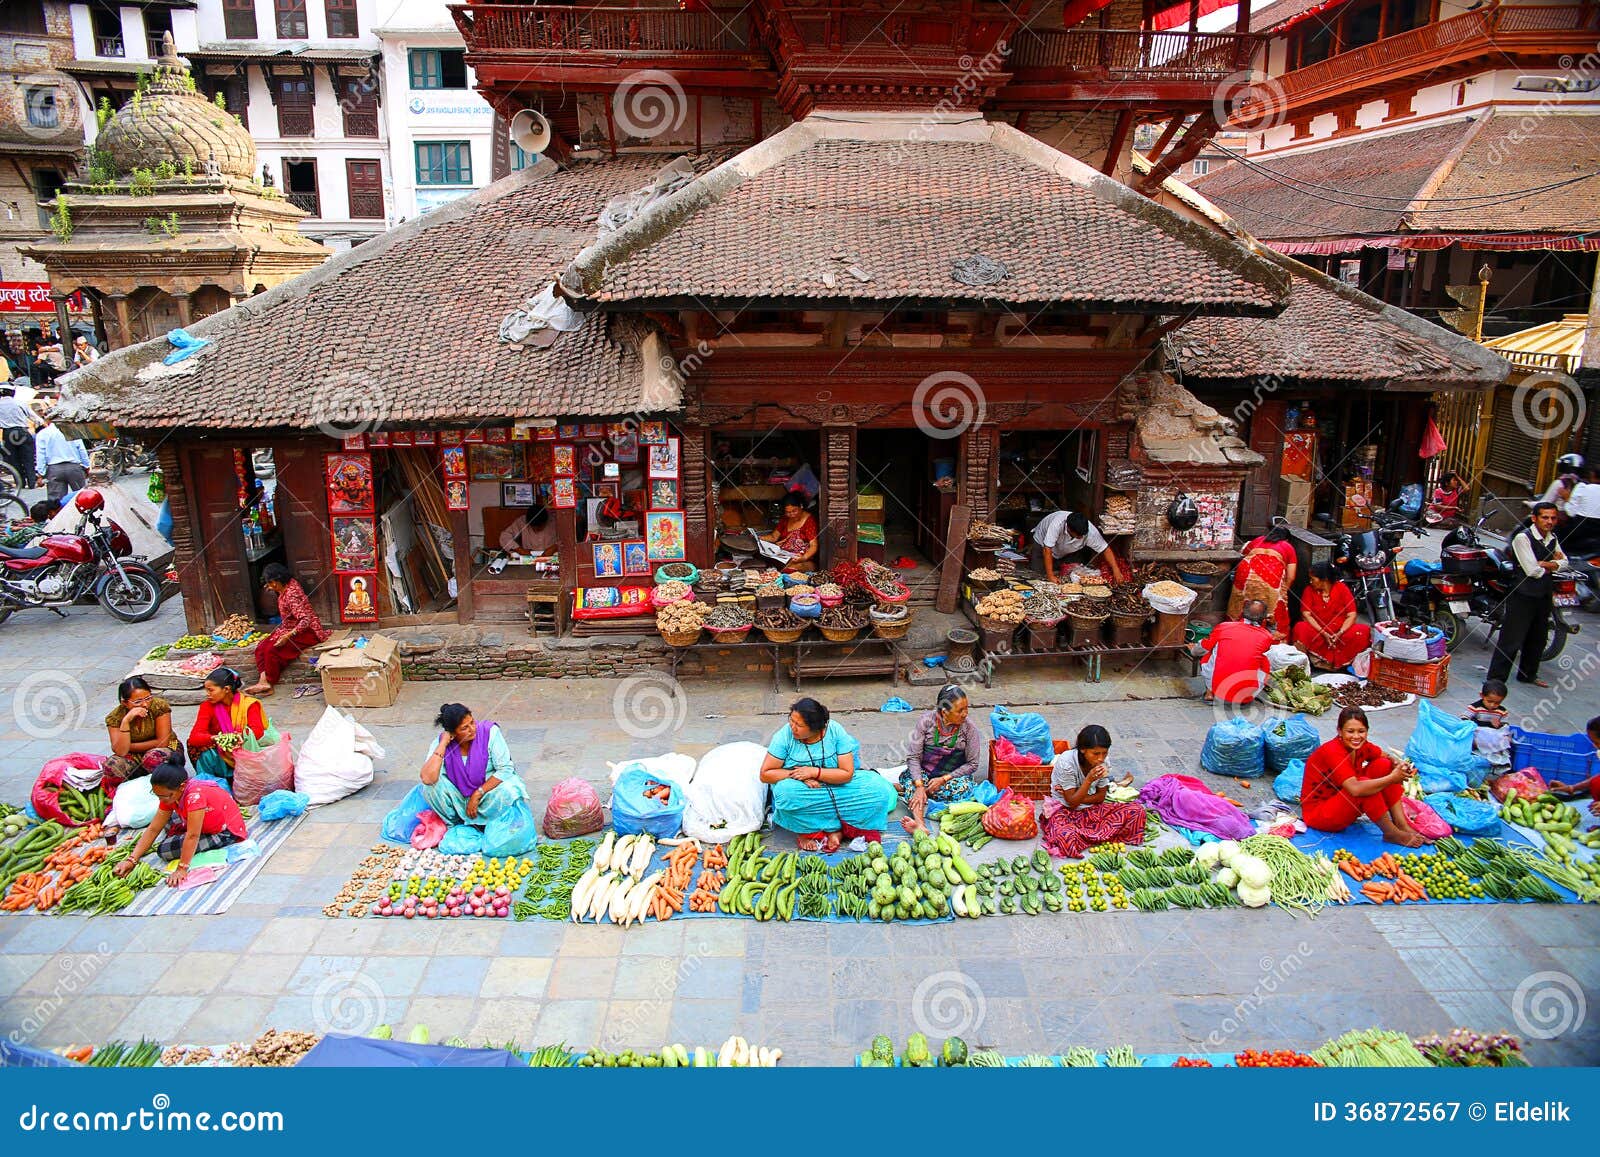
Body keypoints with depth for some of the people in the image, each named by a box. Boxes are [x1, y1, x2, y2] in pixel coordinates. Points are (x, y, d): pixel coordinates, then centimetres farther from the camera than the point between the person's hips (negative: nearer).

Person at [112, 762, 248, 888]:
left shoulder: (195, 795, -33)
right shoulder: (169, 795, -6)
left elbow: (192, 836, -32)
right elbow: (153, 829, -4)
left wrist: (182, 869, -31)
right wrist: (131, 860, -12)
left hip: (227, 832, -9)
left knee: (165, 850, -16)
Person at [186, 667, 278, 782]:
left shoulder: (249, 703, -9)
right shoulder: (208, 706, -5)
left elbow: (257, 732, -21)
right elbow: (194, 737, -17)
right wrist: (215, 738, -37)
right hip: (223, 758, 1)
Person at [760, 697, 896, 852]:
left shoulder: (835, 731, -12)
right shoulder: (784, 735, -14)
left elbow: (847, 773, -14)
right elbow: (765, 774, -12)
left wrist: (814, 772, -24)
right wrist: (797, 774, -23)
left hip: (836, 788, 2)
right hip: (803, 793, -1)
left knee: (878, 788, -20)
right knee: (785, 792, -37)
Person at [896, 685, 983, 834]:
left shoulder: (969, 728, -13)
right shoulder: (926, 721, -15)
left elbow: (972, 764, -8)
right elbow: (913, 757, -15)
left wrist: (944, 780, -19)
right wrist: (919, 786, -30)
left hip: (954, 775, 0)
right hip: (924, 773, 0)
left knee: (963, 788, -32)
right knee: (911, 781, -31)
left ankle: (904, 789, -20)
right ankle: (919, 824, -53)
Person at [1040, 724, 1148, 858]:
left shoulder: (1104, 761, -9)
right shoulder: (1066, 762, -24)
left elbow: (1100, 797, 1)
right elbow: (1072, 802, -19)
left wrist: (1079, 798, -17)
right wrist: (1089, 779, -33)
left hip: (1092, 808, 5)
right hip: (1065, 810, -5)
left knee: (1137, 810, -14)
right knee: (1067, 838, -39)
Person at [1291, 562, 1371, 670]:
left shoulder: (1342, 588, -1)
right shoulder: (1309, 590, 0)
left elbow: (1351, 615, -7)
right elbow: (1306, 615, -9)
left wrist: (1339, 634, -23)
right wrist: (1324, 634, -21)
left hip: (1341, 631, 1)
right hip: (1318, 633, 0)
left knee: (1363, 631, -26)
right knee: (1300, 628, -30)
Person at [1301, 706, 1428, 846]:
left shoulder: (1360, 746, -4)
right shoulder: (1332, 751, -28)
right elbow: (1355, 789, -39)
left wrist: (1402, 768, -20)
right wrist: (1391, 778, -32)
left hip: (1344, 804, 8)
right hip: (1318, 813, -8)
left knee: (1383, 765, -6)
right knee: (1365, 784, -31)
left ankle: (1402, 825, -7)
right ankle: (1392, 834, -13)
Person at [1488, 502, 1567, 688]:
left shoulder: (1552, 538, 9)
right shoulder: (1523, 537, -16)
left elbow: (1563, 562, 3)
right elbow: (1533, 571, -20)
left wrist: (1543, 564, -14)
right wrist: (1553, 564, -3)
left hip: (1544, 595, 8)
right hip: (1523, 596, -8)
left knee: (1538, 639, 19)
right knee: (1512, 640, -9)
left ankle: (1528, 674, 35)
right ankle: (1495, 679, -5)